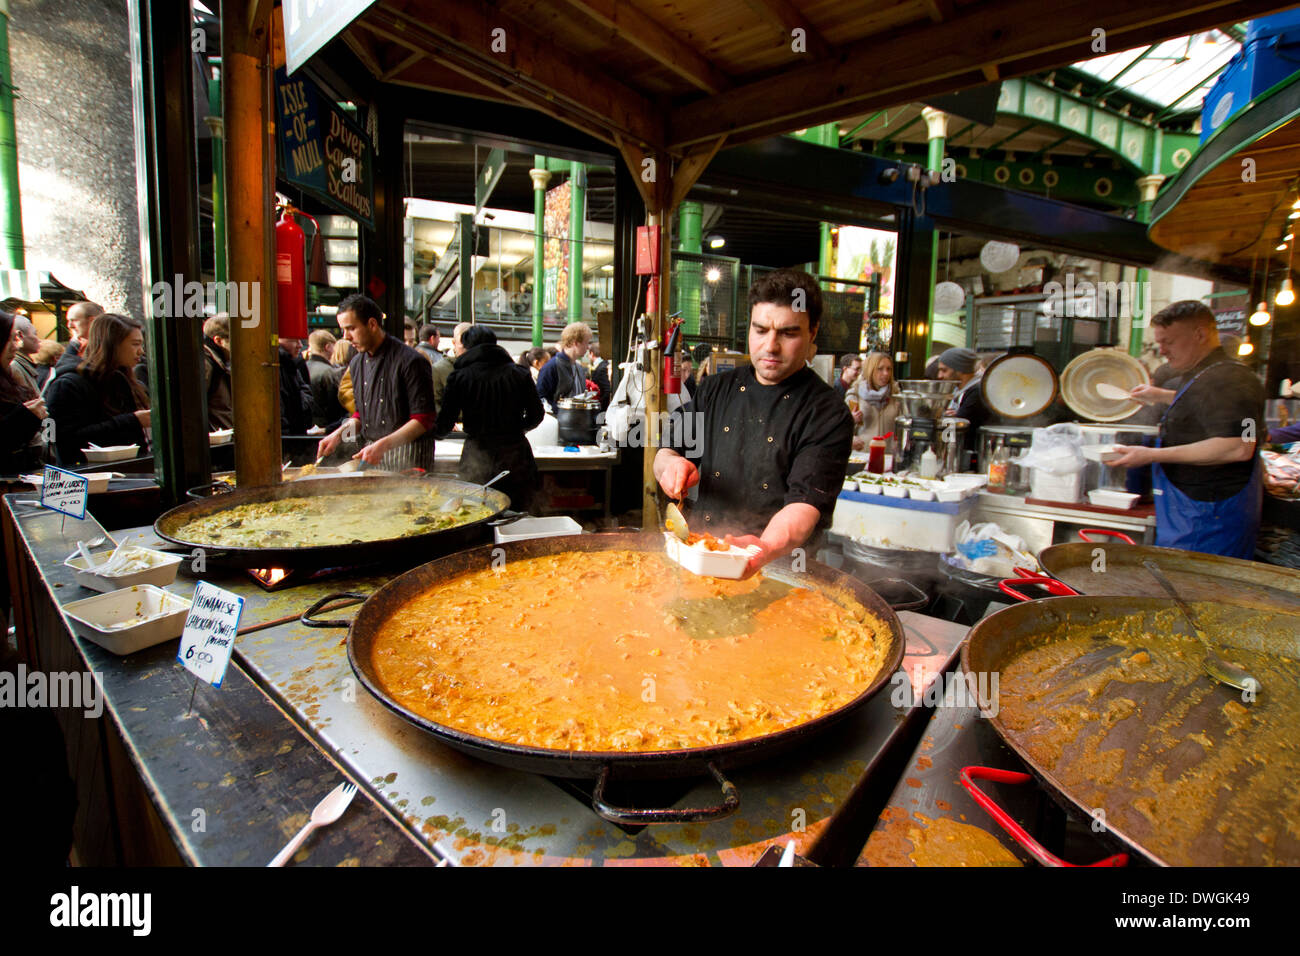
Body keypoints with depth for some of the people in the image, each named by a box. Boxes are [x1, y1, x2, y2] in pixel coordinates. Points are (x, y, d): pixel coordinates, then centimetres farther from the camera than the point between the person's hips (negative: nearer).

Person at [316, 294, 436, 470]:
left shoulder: (410, 361, -12)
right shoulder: (357, 363, 13)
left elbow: (424, 420, -15)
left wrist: (383, 445, -22)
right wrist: (338, 435, 5)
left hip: (408, 456, -6)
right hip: (371, 453, 6)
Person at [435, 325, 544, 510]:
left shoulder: (460, 377, -3)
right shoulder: (520, 373, 2)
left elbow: (443, 427, -1)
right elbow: (536, 416, 9)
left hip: (476, 462, -1)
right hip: (516, 457, 2)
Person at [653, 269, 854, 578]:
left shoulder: (829, 415, -3)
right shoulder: (715, 389, 12)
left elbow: (807, 501, -16)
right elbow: (666, 452, 15)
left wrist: (766, 548, -36)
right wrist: (670, 464, -10)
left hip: (780, 567, -3)